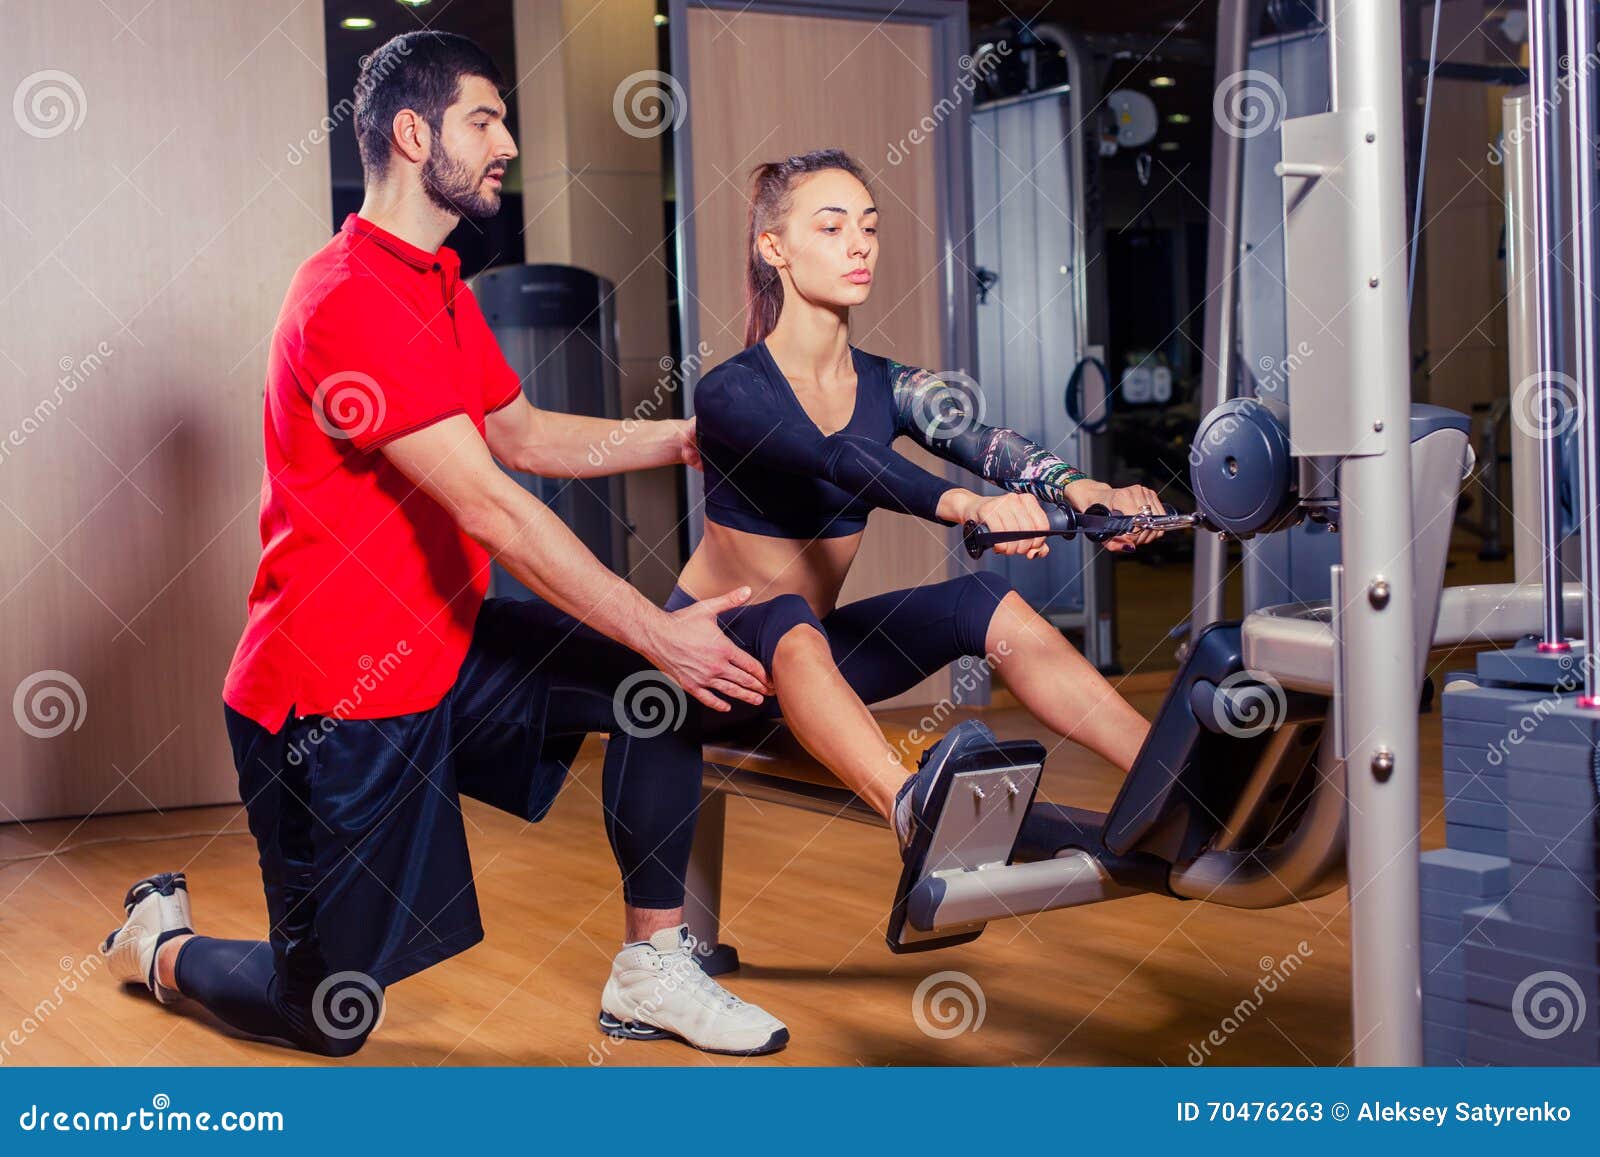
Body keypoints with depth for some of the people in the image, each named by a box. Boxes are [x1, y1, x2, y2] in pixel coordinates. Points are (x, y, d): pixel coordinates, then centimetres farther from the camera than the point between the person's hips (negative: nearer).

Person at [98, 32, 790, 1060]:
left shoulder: (441, 289, 11)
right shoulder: (351, 302, -23)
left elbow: (524, 436, 20)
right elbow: (493, 511, -26)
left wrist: (684, 437, 8)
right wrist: (661, 634, -23)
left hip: (441, 648, 9)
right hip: (334, 696, -9)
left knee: (662, 684, -8)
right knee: (331, 1017, 3)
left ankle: (653, 967, 3)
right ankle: (162, 942, 35)